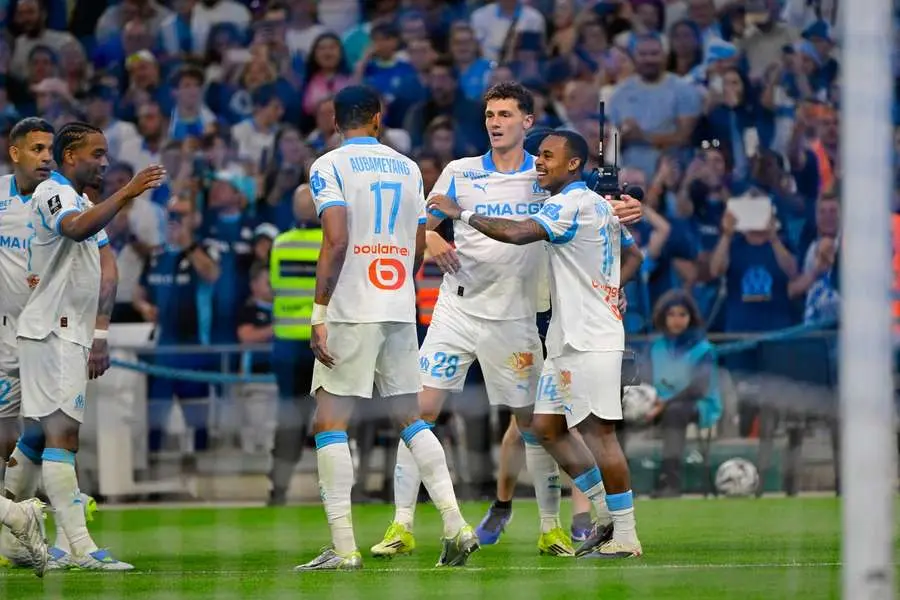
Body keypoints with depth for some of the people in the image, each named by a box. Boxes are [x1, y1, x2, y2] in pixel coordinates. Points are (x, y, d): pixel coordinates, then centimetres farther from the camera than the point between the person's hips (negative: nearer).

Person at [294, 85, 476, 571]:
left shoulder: (329, 167, -4)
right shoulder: (408, 168, 13)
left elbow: (336, 242, -15)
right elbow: (419, 249, 15)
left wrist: (318, 313, -14)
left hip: (351, 312, -5)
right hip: (401, 311, 5)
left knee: (330, 422, -1)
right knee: (409, 418, 15)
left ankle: (343, 546, -8)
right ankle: (455, 526, 6)